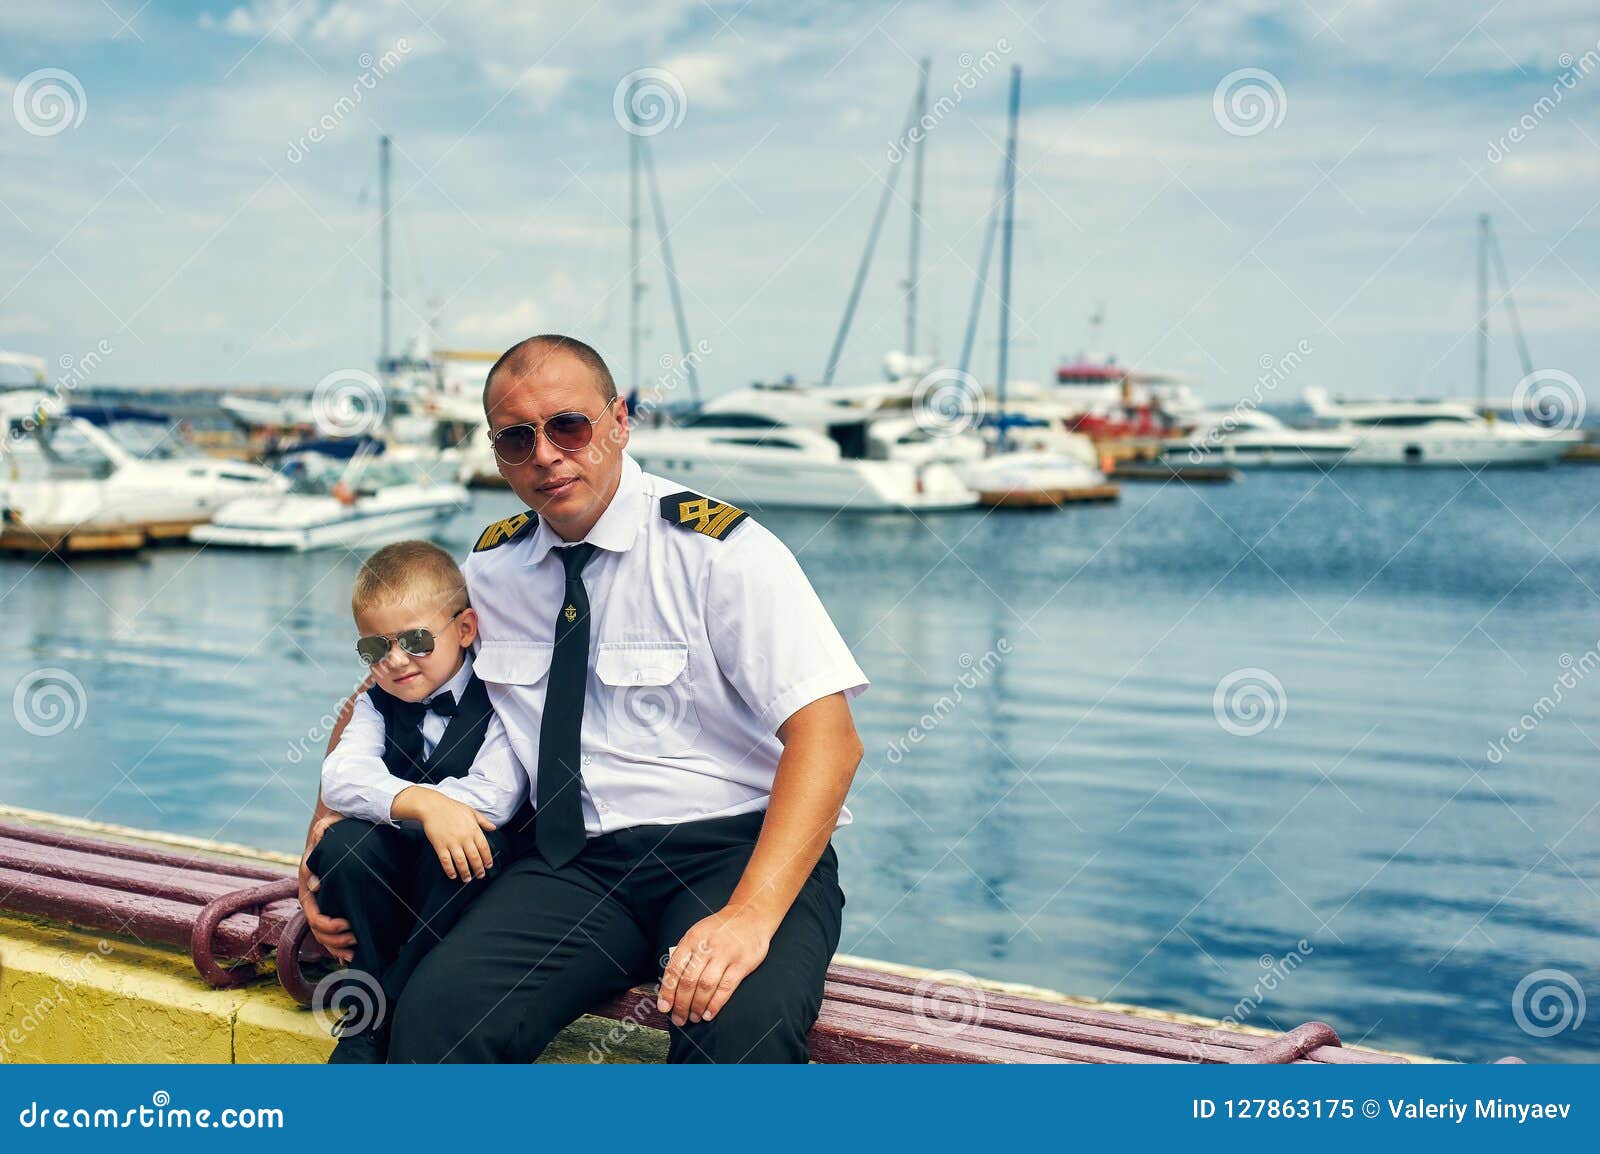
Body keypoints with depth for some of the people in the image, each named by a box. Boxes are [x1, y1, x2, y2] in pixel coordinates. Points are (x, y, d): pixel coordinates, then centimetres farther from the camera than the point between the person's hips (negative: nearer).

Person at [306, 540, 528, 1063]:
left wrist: (375, 803, -17)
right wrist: (420, 802, -34)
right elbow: (340, 778, -14)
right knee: (343, 844, -26)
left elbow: (493, 797, -22)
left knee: (481, 838, -35)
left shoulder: (497, 700, -7)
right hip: (393, 881, 3)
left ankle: (371, 1028, -25)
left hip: (469, 872, -3)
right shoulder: (376, 706, 6)